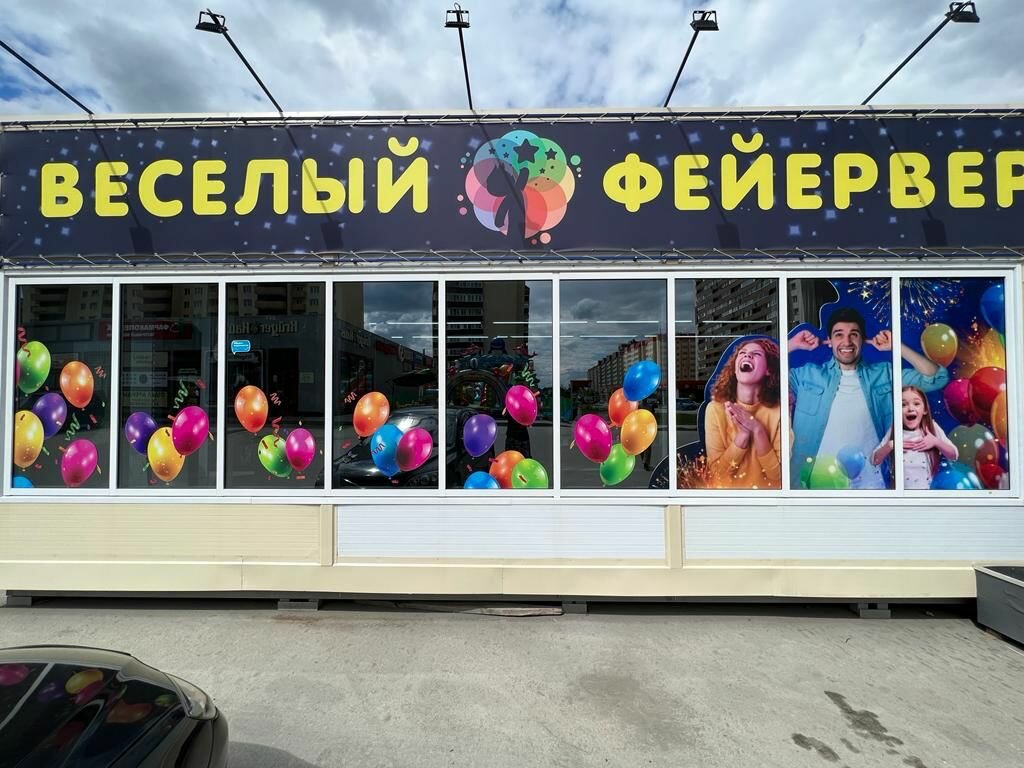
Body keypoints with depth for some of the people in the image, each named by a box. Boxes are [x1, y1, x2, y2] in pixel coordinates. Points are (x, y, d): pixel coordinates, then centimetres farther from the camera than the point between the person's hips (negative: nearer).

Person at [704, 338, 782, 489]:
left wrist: (757, 431, -19)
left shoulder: (778, 410, -7)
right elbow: (716, 472, -8)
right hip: (727, 487, 0)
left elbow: (778, 474, -7)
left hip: (766, 489, 0)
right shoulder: (716, 408, -7)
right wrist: (743, 433, -19)